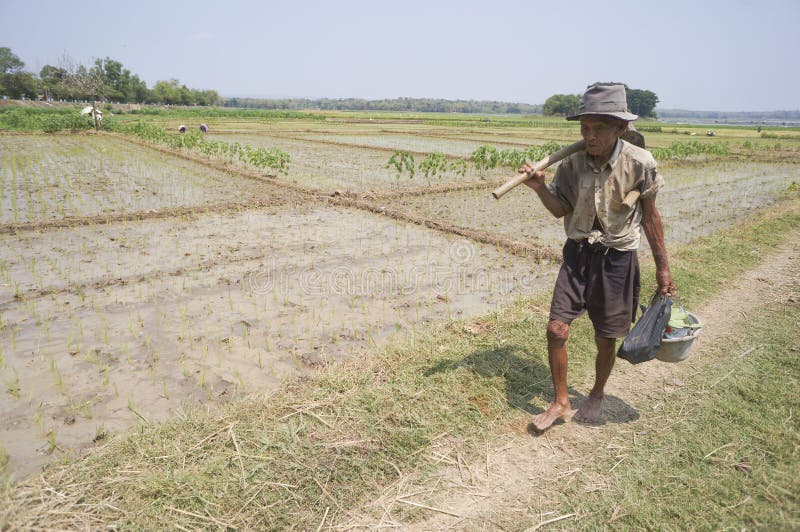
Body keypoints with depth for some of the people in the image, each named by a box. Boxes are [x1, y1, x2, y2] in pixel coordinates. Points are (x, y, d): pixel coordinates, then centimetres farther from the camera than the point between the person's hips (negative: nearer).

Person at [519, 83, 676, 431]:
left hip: (616, 259, -2)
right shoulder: (572, 163, -6)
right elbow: (561, 210, 1)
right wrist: (539, 188, -19)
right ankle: (561, 402, 18)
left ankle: (596, 396, 37)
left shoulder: (639, 164, -13)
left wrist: (662, 267, 2)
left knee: (605, 339, 9)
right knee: (556, 329, -3)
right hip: (577, 254, 3)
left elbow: (650, 218, -3)